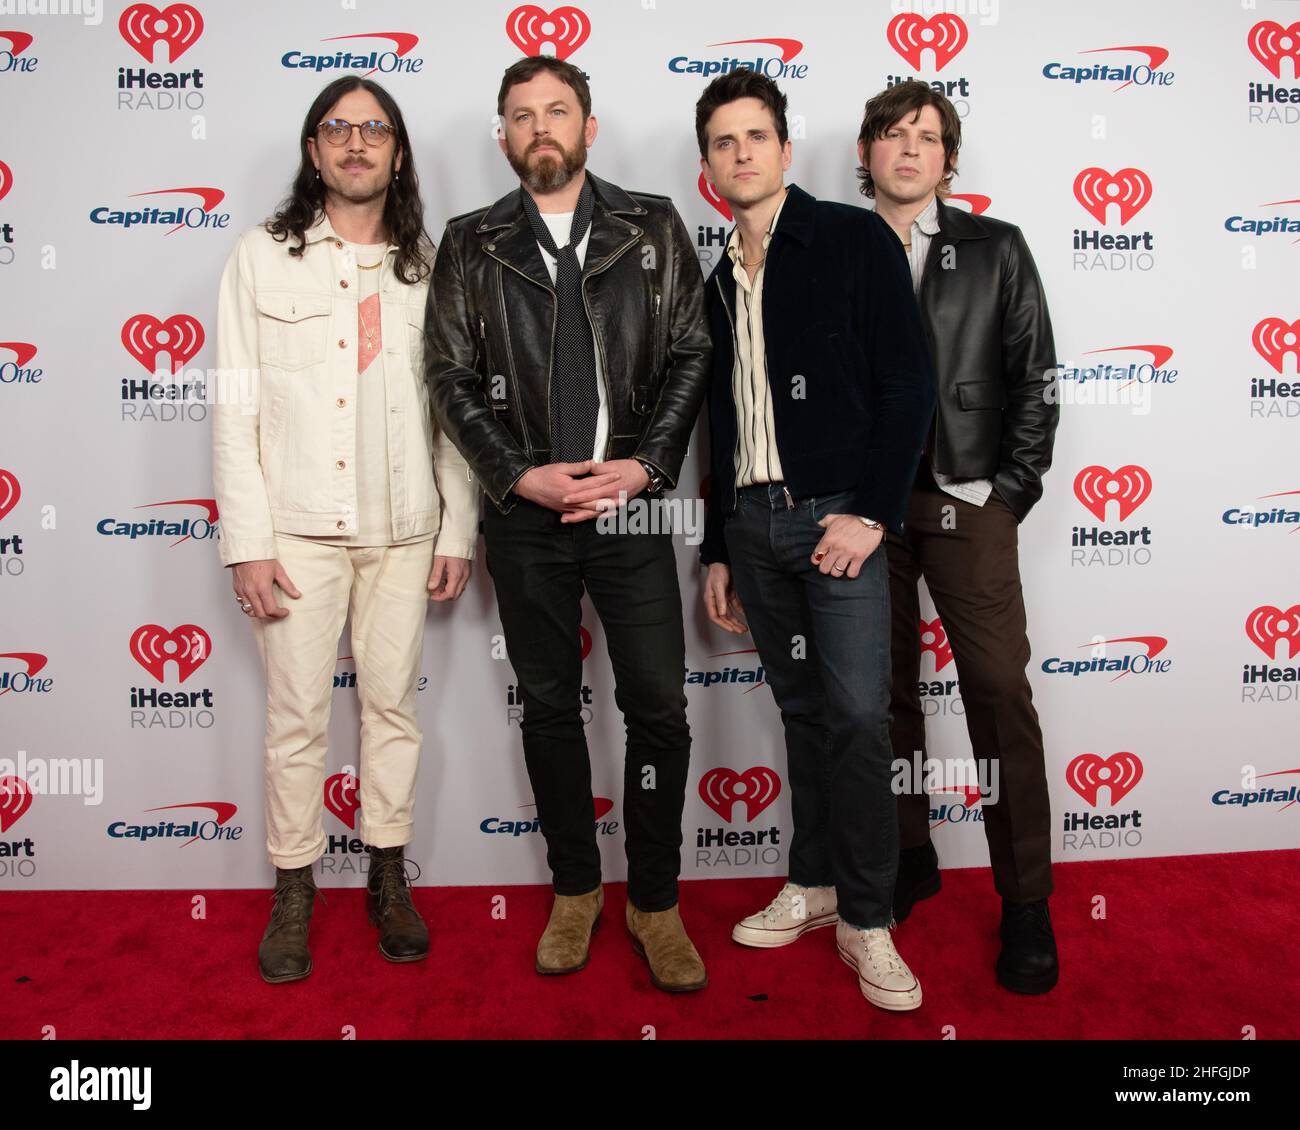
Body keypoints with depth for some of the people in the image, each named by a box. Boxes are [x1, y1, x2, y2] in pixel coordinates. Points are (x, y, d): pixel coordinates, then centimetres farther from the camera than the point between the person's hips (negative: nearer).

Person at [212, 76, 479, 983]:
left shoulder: (427, 265, 8)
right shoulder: (264, 256, 4)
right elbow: (236, 408, 0)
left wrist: (458, 531, 1)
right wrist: (247, 543, -6)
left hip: (403, 529, 2)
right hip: (299, 526, -1)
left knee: (394, 704, 9)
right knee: (298, 715, 5)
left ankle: (389, 878, 25)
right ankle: (295, 889, 21)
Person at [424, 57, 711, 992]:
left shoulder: (653, 228, 6)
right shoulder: (472, 245, 8)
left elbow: (692, 354, 2)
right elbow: (452, 376, 3)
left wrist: (646, 464, -9)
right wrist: (520, 473, -9)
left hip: (631, 508, -1)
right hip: (526, 516, 1)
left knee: (659, 707, 0)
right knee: (549, 705, 11)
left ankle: (655, 901, 19)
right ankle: (575, 888, 29)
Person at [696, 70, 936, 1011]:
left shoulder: (854, 239, 1)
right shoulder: (721, 283, 17)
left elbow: (909, 383, -7)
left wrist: (871, 514, -14)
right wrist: (718, 552, 16)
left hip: (838, 517, -5)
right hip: (754, 525, 6)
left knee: (856, 716, -6)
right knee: (803, 712, 12)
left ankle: (867, 921, 7)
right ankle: (814, 886, 24)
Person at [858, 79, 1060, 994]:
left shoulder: (996, 249, 8)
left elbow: (1036, 378, 5)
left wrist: (1011, 490, -3)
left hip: (967, 501, -1)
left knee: (1001, 693, -6)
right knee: (885, 691, 8)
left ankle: (1026, 901, 7)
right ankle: (908, 860, 24)